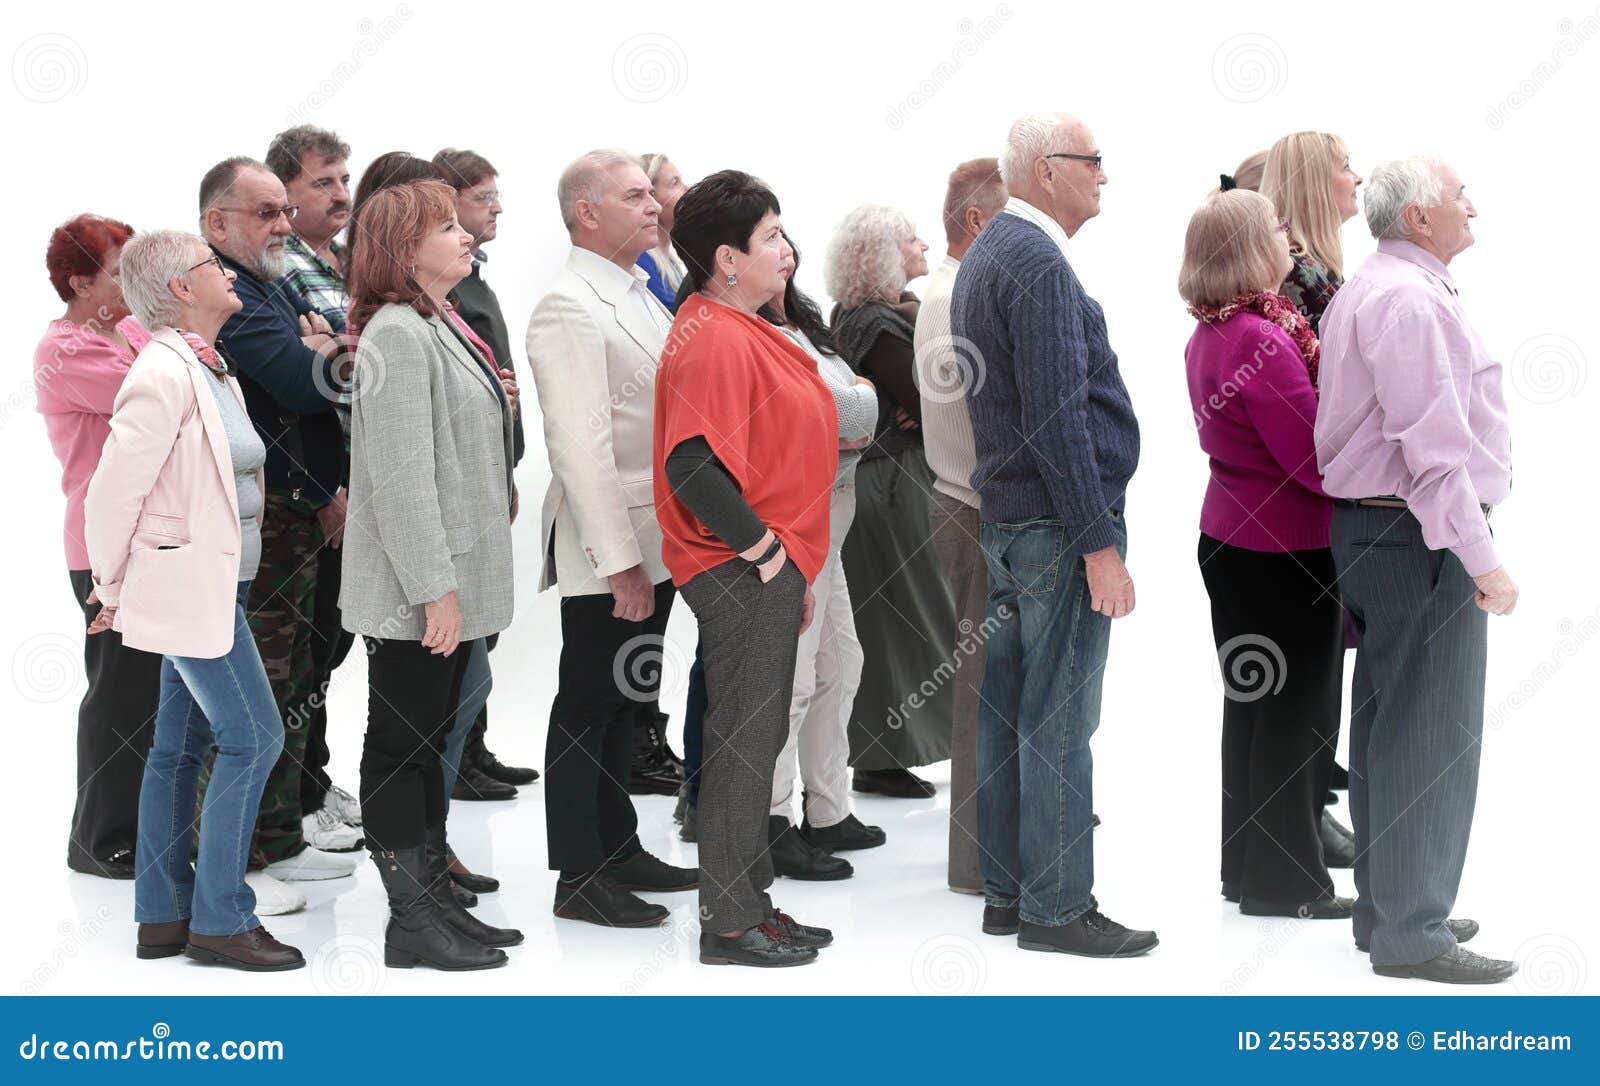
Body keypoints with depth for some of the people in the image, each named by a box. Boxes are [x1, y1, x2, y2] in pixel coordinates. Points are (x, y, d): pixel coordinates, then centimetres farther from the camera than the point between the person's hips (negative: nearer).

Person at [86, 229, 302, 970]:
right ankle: (221, 920, -3)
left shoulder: (214, 371, 13)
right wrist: (114, 592, -6)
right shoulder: (164, 374, -16)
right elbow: (113, 492, -16)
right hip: (191, 587, -9)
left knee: (180, 748, 11)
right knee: (252, 738, -8)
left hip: (216, 585, 9)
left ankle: (164, 918, 17)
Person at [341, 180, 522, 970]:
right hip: (413, 597, -10)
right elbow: (402, 475, -22)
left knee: (430, 742, 15)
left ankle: (435, 899, 23)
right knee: (401, 745, -1)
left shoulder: (436, 329, 15)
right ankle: (410, 922, 5)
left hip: (452, 586, 10)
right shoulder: (397, 335, -16)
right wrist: (434, 588, -23)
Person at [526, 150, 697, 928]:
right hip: (606, 551, -8)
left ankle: (619, 849, 27)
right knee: (589, 710, 1)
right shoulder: (570, 309, -15)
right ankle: (580, 879, 9)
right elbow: (582, 447, -20)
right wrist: (620, 562, -22)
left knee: (624, 707, 17)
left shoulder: (644, 299, 13)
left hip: (655, 543, 8)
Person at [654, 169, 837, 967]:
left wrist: (796, 569, 21)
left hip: (767, 571, 10)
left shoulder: (740, 331, 15)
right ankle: (730, 925, 5)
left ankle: (752, 903, 25)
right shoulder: (712, 340, -18)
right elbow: (692, 466, -27)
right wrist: (765, 551, -19)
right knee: (743, 743, -3)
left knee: (757, 740, 15)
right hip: (742, 574, -10)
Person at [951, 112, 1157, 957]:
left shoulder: (987, 254, 16)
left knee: (1007, 712, 12)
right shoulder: (1038, 263, -16)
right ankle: (1056, 906, 1)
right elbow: (1057, 417, -21)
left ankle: (1006, 890, 20)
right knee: (1059, 720, -5)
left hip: (1004, 518, 10)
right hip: (1057, 520, -10)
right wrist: (1099, 545, -20)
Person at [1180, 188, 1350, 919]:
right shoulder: (1262, 338, -22)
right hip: (1287, 546, -9)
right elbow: (1315, 456, -23)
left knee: (1252, 704, 17)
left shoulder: (1208, 335, 7)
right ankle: (1283, 880, 11)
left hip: (1230, 535, 9)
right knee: (1295, 710, 2)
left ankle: (1246, 864, 26)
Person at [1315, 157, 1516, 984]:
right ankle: (1411, 934, -2)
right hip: (1421, 540, -11)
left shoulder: (1362, 290, 16)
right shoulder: (1410, 299, -18)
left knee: (1384, 725, 15)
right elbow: (1433, 445, -23)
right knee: (1432, 737, -6)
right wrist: (1483, 561, -21)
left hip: (1366, 528, 11)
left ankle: (1384, 907, 23)